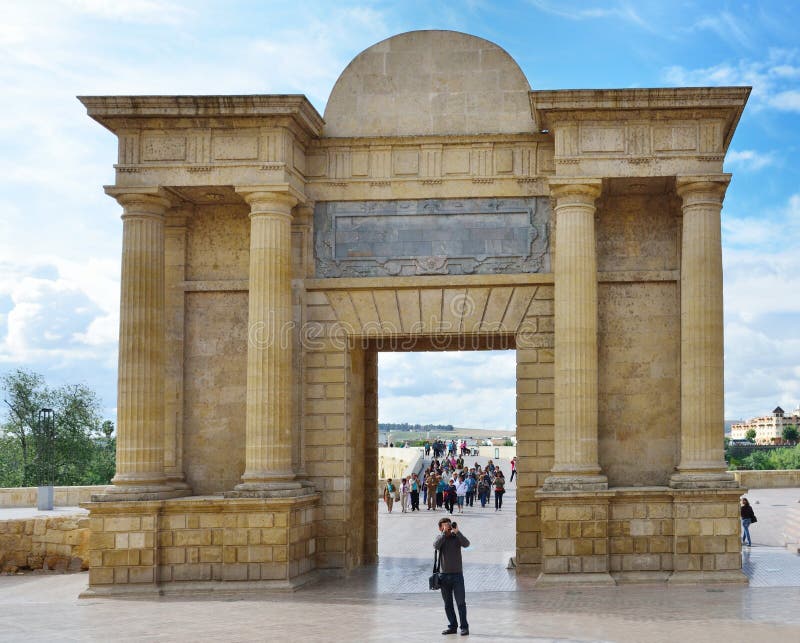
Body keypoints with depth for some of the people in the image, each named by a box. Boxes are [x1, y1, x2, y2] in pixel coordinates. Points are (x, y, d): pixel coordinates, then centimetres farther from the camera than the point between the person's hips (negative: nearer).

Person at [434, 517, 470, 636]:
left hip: (457, 574, -3)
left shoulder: (456, 537, 0)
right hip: (444, 575, 3)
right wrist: (444, 532, -19)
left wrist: (457, 531, -25)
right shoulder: (440, 538, 5)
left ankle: (464, 626, 0)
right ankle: (452, 626, 16)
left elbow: (466, 544, -19)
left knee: (460, 602, -4)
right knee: (447, 603, 7)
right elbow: (436, 546, -16)